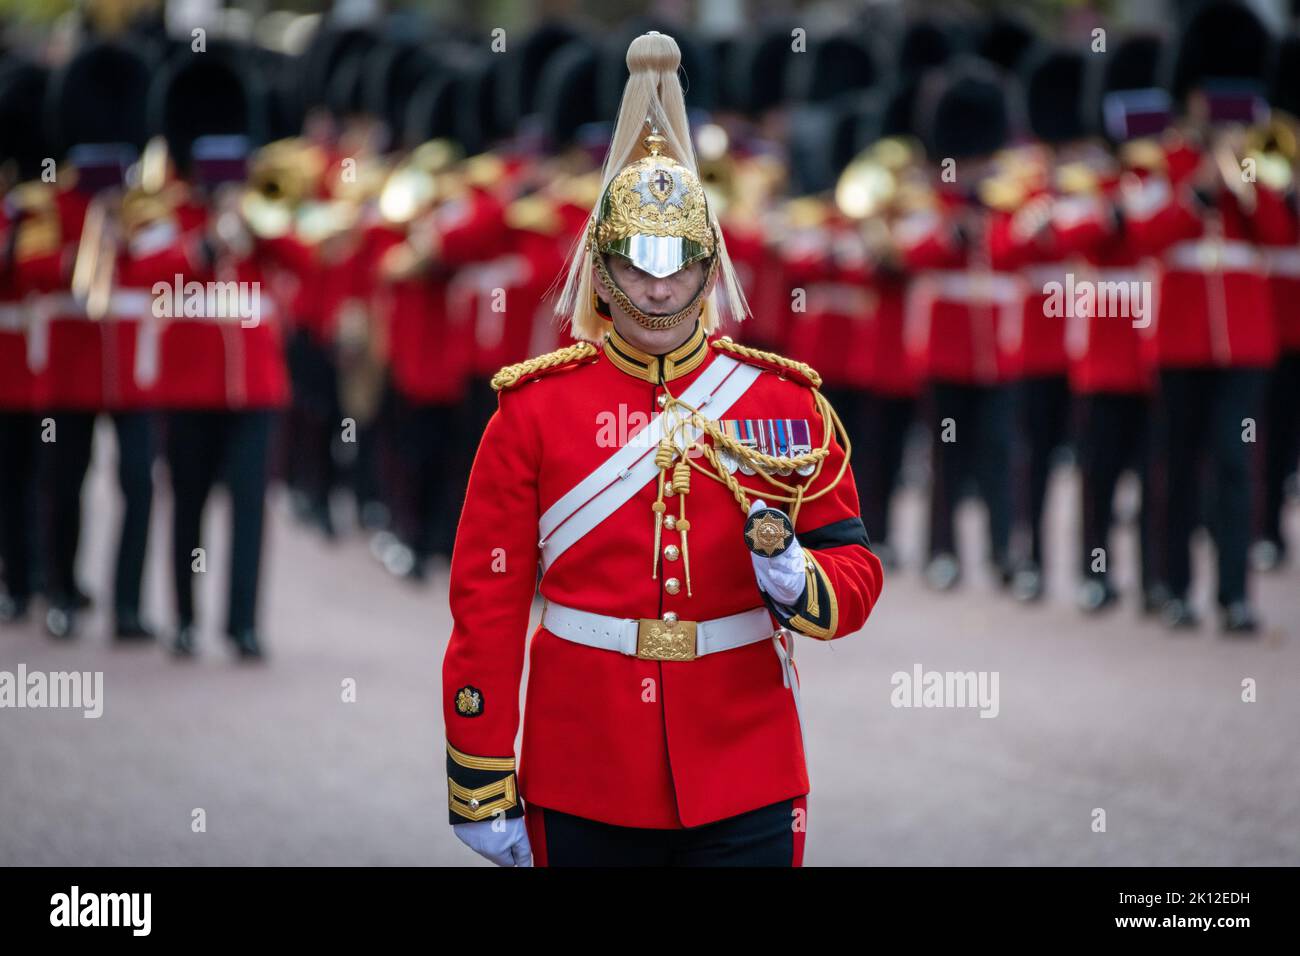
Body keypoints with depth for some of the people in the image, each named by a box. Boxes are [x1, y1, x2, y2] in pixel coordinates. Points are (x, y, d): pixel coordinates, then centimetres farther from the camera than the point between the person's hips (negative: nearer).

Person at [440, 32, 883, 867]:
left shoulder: (787, 401, 3)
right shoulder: (535, 407, 0)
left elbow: (856, 573, 4)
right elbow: (485, 604, 0)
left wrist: (796, 579, -20)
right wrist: (481, 790, -2)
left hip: (746, 794, 1)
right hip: (585, 791, 0)